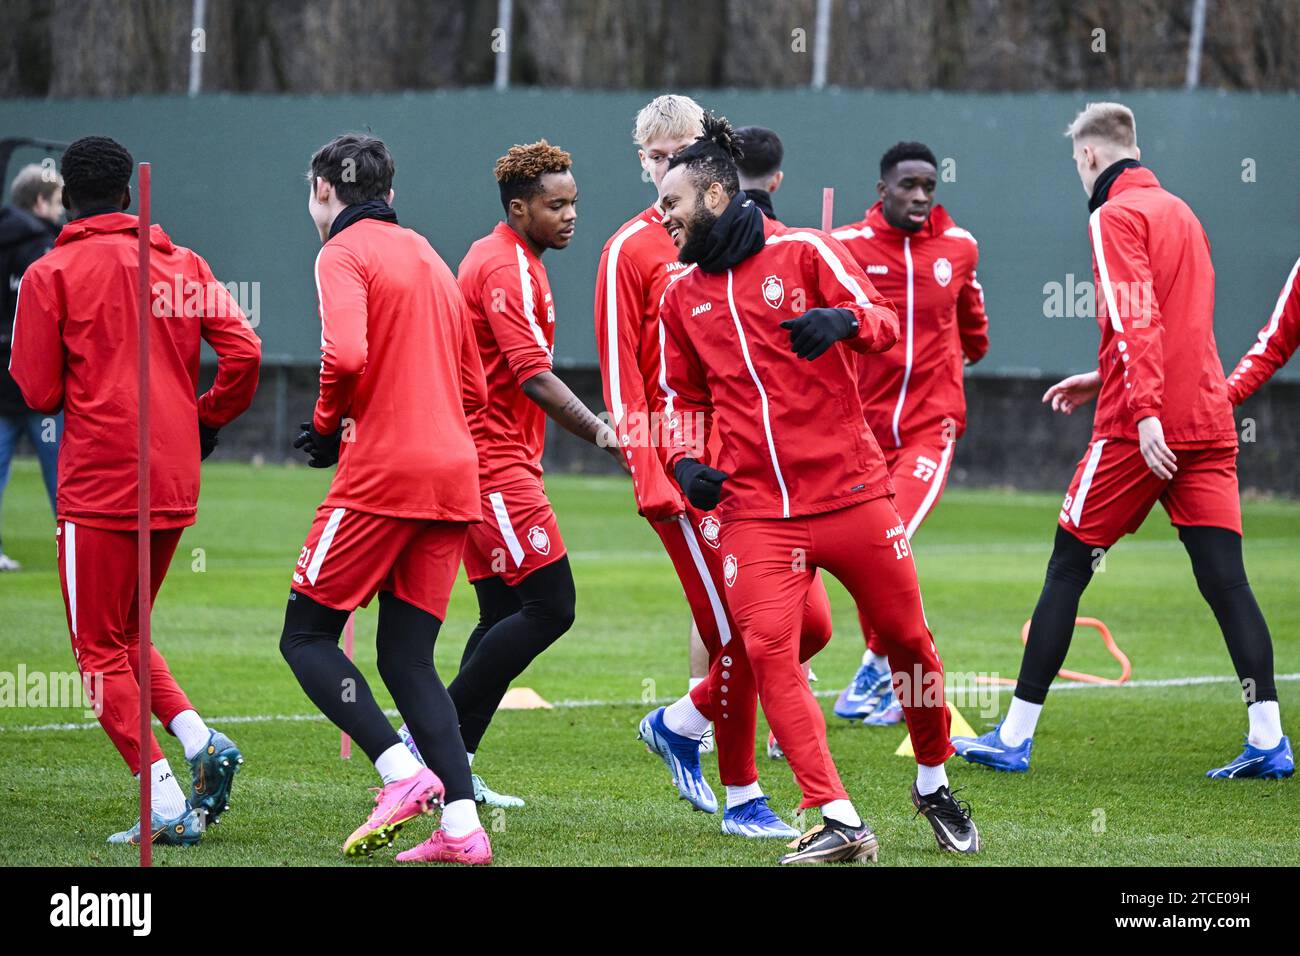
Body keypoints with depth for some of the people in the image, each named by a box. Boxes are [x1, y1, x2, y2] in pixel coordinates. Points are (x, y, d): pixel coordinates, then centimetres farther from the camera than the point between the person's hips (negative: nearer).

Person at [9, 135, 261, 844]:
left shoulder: (50, 274, -4)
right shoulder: (184, 264, 8)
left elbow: (40, 392, -7)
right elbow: (243, 353, 0)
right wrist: (204, 420, 14)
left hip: (99, 486, -5)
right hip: (176, 486, 5)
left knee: (100, 650, 2)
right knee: (127, 634, 22)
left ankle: (165, 806, -9)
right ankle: (200, 741, -1)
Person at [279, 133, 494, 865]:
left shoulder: (346, 253, -3)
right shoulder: (430, 259, 22)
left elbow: (345, 355, -20)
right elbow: (473, 389, 23)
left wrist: (329, 424, -3)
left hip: (381, 475, -7)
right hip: (455, 476, 7)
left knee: (308, 635, 3)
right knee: (408, 658, 9)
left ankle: (403, 773, -14)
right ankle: (461, 825, -3)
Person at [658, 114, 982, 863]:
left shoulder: (803, 252, 0)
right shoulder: (683, 296, 14)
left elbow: (886, 321, -7)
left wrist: (844, 320, -29)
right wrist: (685, 463, 7)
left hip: (850, 487, -3)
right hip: (754, 510, 3)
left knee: (906, 639, 4)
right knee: (768, 648, -16)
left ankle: (934, 784, 29)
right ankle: (839, 824, -17)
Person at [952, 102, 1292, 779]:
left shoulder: (1115, 216, -5)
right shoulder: (1181, 213, 20)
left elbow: (1137, 319, -18)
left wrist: (1144, 412, -24)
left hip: (1139, 433, -7)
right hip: (1208, 419, 7)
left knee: (1067, 570, 2)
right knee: (1225, 578, 1)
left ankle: (1014, 737, 6)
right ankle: (1267, 741, -9)